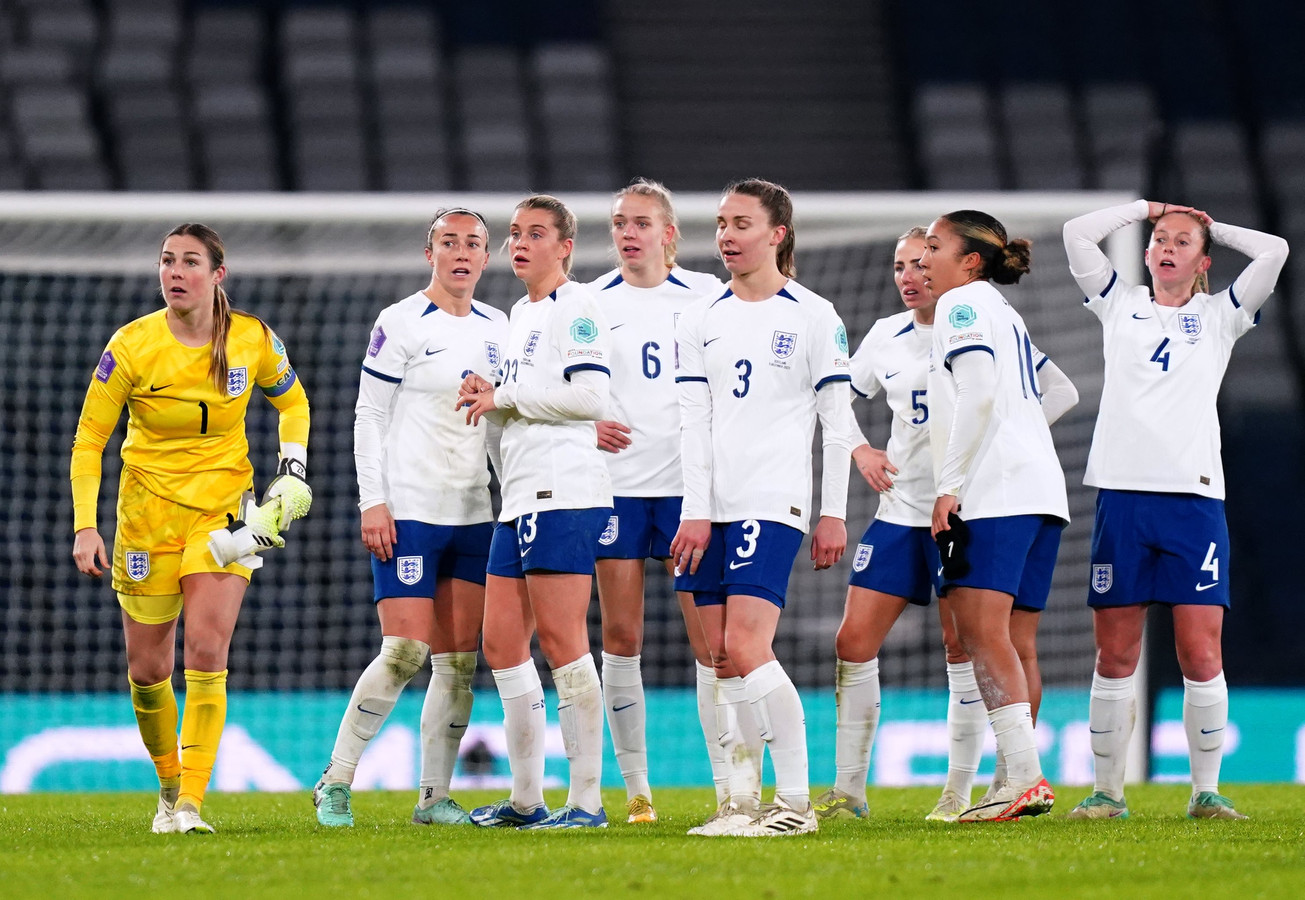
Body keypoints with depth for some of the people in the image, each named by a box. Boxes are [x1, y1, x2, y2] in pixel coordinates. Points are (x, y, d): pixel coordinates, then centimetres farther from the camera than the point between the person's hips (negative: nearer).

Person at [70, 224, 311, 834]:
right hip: (148, 505, 0)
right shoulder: (131, 347, -11)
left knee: (207, 654, -16)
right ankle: (169, 783, 29)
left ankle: (191, 802, -15)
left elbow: (292, 401, 15)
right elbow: (89, 438, -5)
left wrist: (292, 471, 1)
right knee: (147, 667, 4)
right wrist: (85, 526, -13)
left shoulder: (254, 340, -5)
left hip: (223, 508, 0)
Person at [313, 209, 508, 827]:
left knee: (459, 661, 2)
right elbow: (368, 416, -5)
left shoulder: (496, 329, 12)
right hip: (409, 514, -6)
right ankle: (335, 783, 0)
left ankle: (434, 797, 8)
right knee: (405, 653, -12)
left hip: (474, 515, 6)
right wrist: (373, 502, -12)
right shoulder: (402, 323, -5)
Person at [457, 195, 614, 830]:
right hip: (519, 500, 10)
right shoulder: (520, 315, 22)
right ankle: (526, 799, 14)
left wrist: (504, 397, -10)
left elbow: (590, 395, -18)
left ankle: (587, 800, -9)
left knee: (561, 641, -11)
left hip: (563, 493, -10)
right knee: (502, 644, 8)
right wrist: (486, 397, 9)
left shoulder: (575, 306, -6)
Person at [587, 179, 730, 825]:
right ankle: (636, 789, 8)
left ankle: (729, 783, -3)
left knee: (711, 636, -6)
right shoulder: (589, 303, 6)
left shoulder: (705, 295, 4)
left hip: (689, 482, -1)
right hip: (614, 484, 1)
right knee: (620, 637, 0)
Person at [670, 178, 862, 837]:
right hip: (714, 506, 5)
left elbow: (838, 422, 1)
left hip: (775, 503, -5)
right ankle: (738, 802, 6)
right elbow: (694, 422, 7)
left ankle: (795, 801, -12)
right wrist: (696, 512, -1)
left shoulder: (813, 316, 0)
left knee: (746, 647, -16)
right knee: (720, 659, 2)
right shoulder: (700, 321, 12)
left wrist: (834, 514, -3)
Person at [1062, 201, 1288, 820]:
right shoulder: (1120, 304, 17)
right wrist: (1147, 208, 19)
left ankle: (1206, 792, 0)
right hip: (1121, 491, 1)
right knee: (1114, 655, 0)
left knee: (1201, 654, -7)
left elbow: (1273, 251, 3)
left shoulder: (1219, 315, 13)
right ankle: (1107, 791, 6)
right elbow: (1077, 234, 11)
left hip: (1195, 496, -1)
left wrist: (1209, 225, 16)